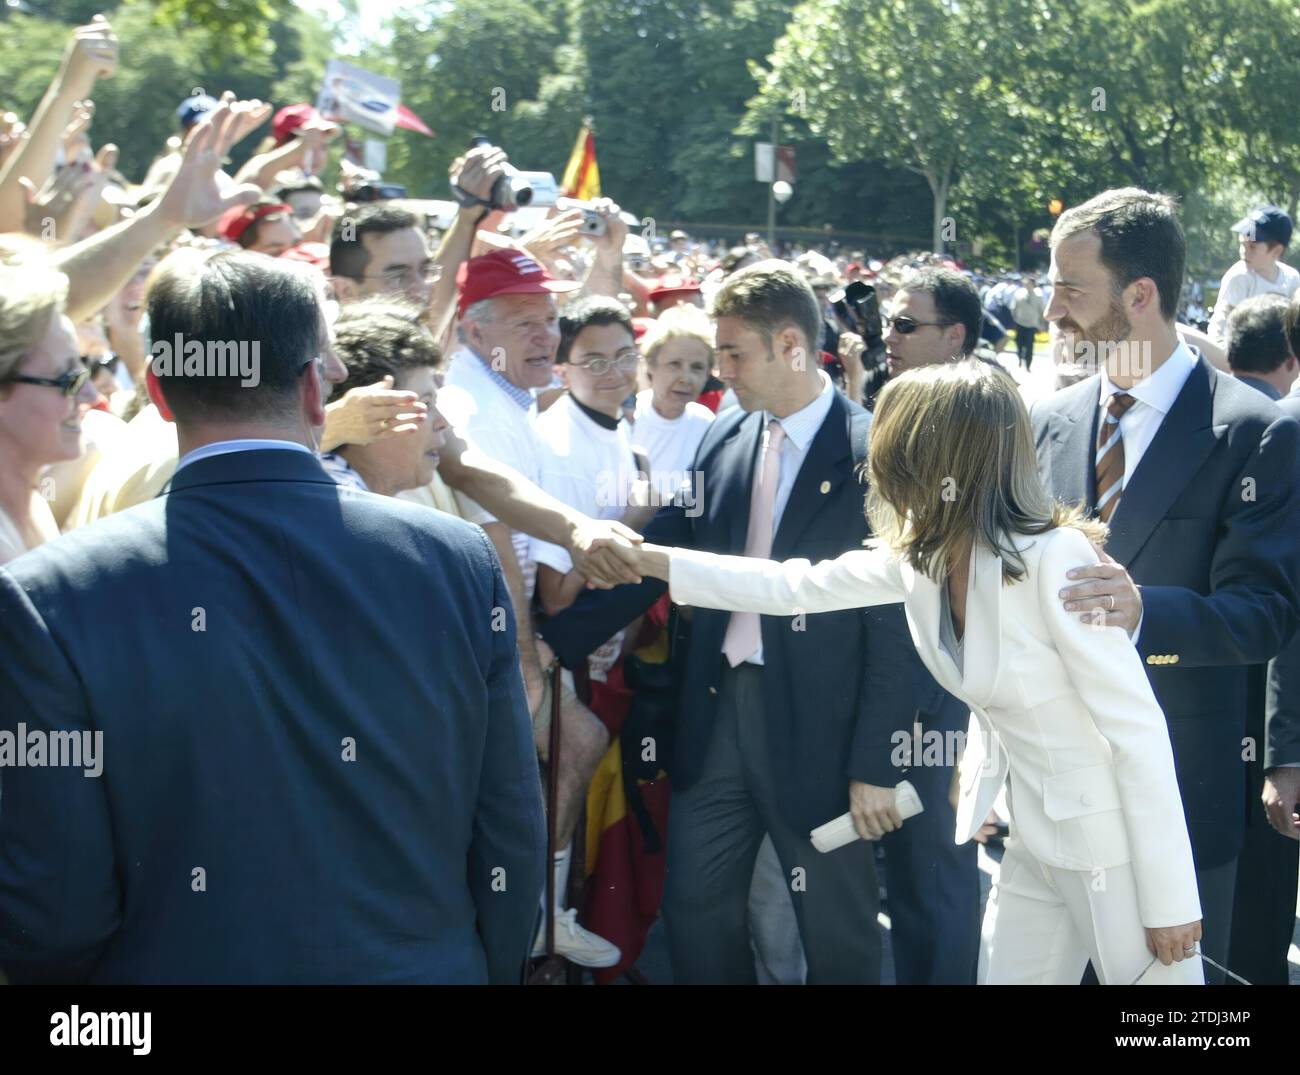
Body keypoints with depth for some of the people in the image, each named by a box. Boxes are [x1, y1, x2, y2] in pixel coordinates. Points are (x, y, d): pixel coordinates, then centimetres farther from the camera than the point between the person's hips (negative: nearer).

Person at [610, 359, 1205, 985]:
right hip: (1034, 841, 8)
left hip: (1117, 847, -7)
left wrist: (1170, 899, -20)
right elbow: (794, 587, 9)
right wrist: (658, 563, 8)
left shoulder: (1052, 560, -25)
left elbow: (1139, 728, -23)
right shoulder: (921, 553, -3)